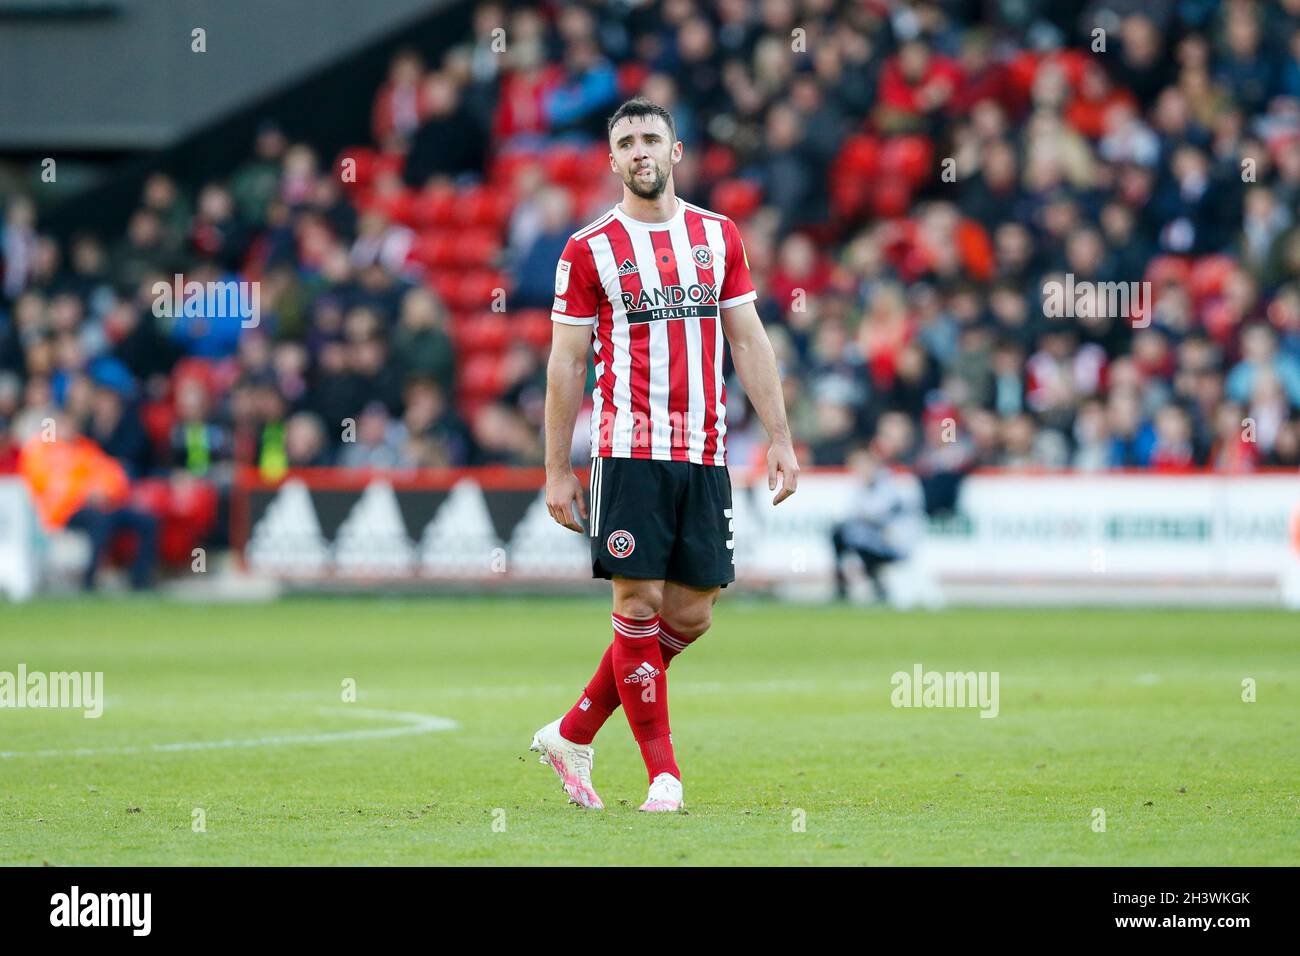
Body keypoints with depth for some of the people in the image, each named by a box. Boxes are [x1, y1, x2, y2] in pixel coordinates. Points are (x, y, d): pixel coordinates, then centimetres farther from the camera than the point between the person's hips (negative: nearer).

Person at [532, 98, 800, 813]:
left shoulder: (719, 236, 11)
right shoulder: (589, 249, 0)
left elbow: (749, 342, 13)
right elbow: (565, 363, 2)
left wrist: (779, 439, 5)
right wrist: (557, 470, -2)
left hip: (705, 455, 4)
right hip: (630, 450, -4)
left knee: (690, 614, 3)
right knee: (639, 603, -7)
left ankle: (573, 734, 16)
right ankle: (662, 772, 1)